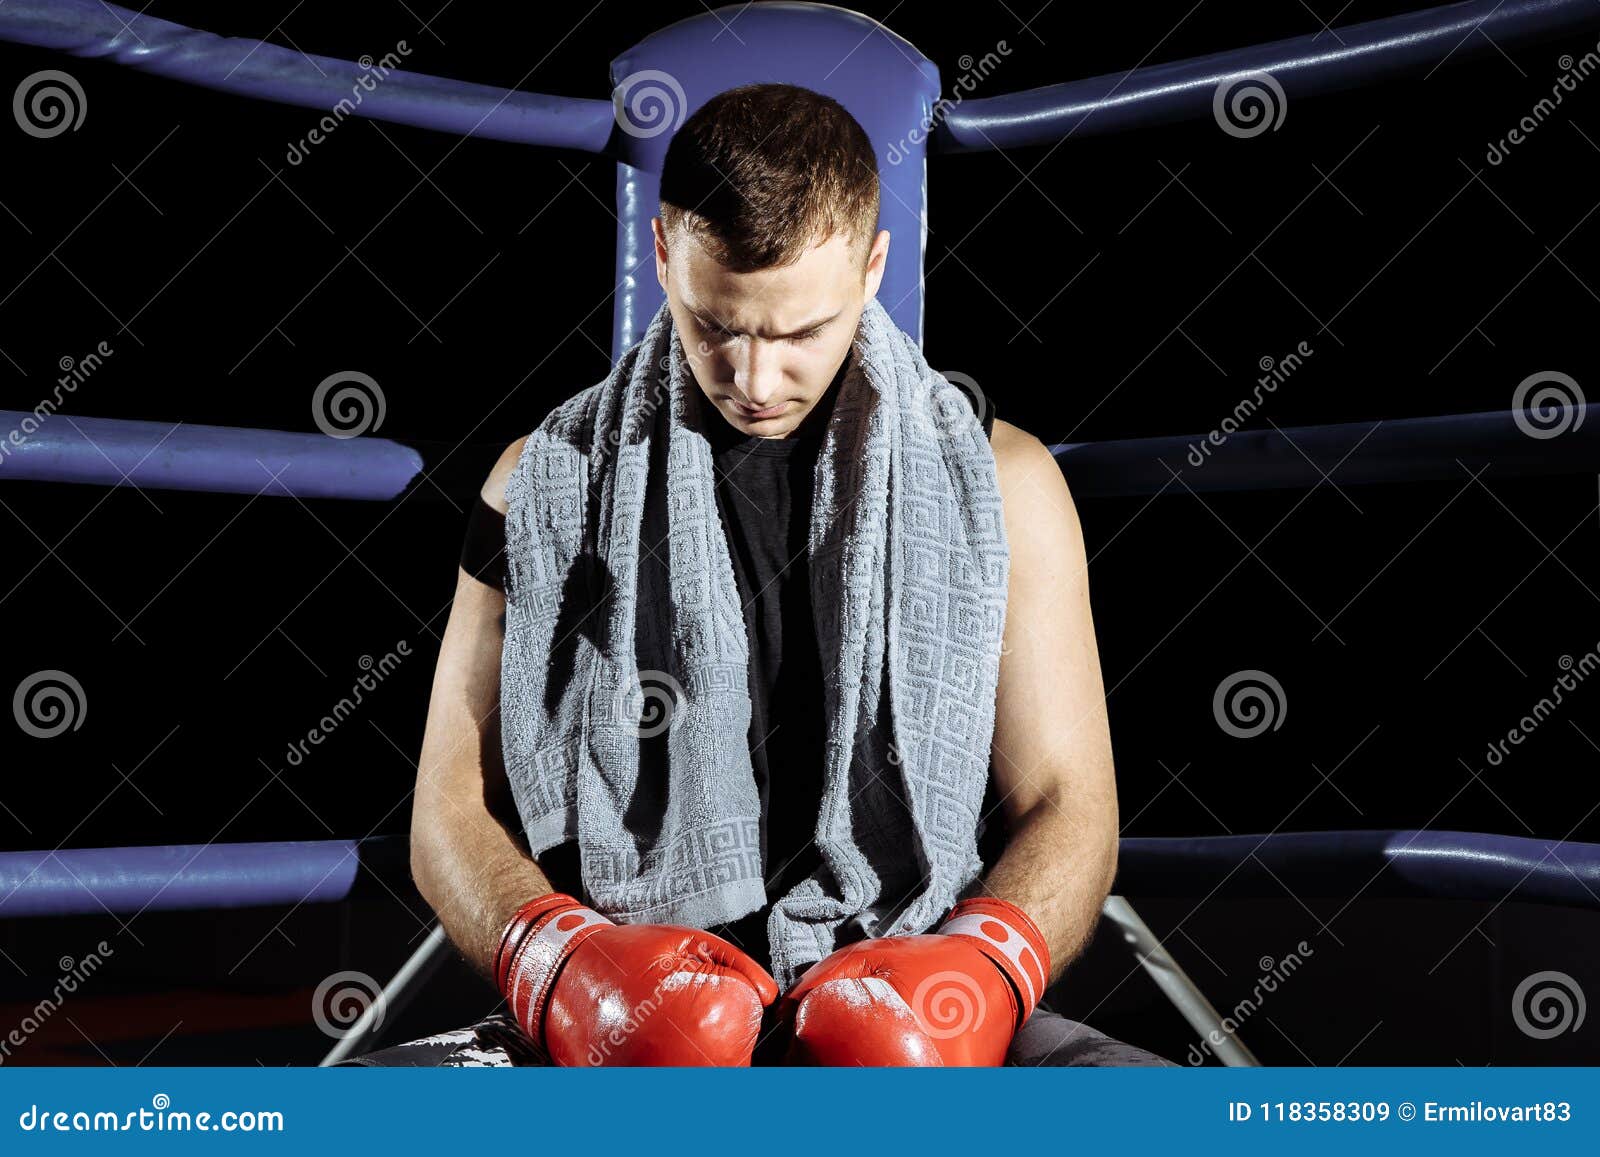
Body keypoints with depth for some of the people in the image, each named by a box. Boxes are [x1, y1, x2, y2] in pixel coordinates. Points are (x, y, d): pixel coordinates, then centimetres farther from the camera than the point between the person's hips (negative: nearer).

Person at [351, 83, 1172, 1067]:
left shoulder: (1000, 482, 9)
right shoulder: (545, 483, 10)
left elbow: (1066, 802, 8)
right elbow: (453, 805, 9)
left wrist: (986, 965, -13)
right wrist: (556, 955, -11)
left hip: (908, 1022, 0)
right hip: (620, 1028, 1)